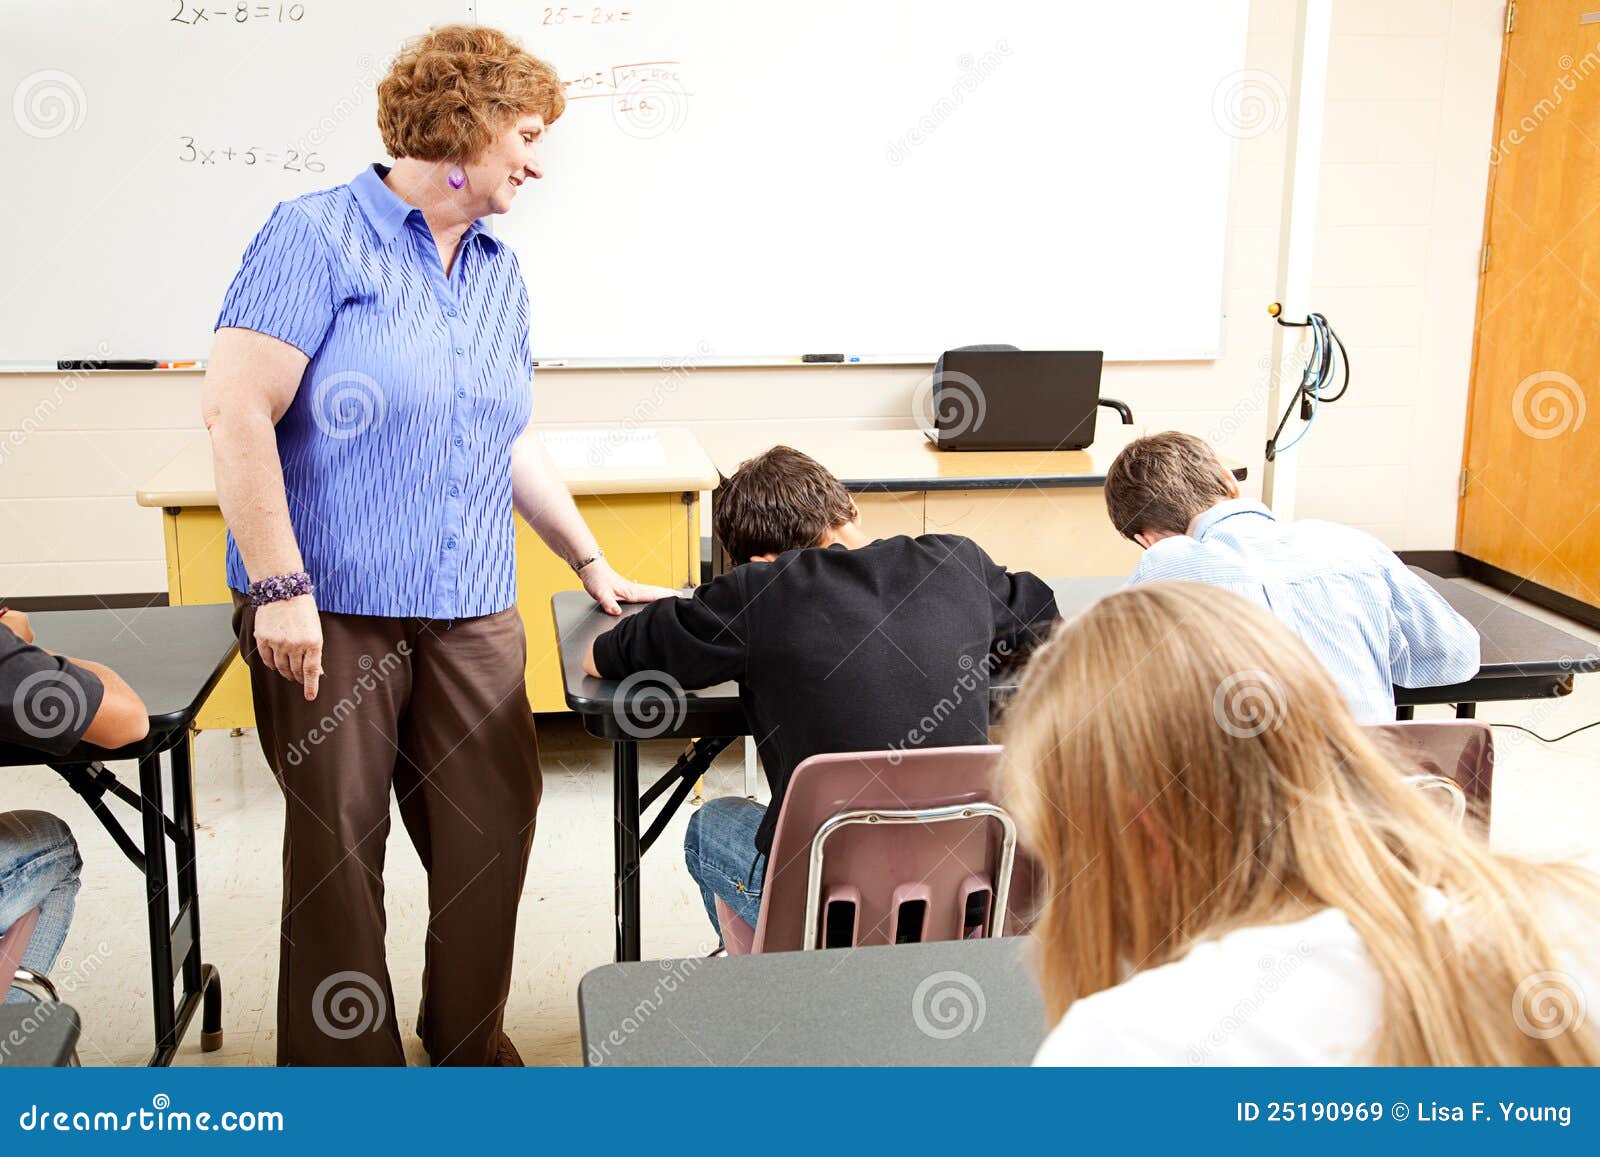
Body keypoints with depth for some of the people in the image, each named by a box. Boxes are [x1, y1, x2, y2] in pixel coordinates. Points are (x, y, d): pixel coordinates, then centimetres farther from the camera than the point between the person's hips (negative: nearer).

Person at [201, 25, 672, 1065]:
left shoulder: (500, 273, 14)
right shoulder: (322, 236, -7)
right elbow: (237, 407, -13)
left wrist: (593, 566, 19)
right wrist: (279, 585, -18)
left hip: (474, 615, 6)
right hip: (331, 609, -6)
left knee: (493, 832, 8)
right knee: (337, 845, 5)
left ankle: (471, 1042, 29)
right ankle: (344, 1060, 24)